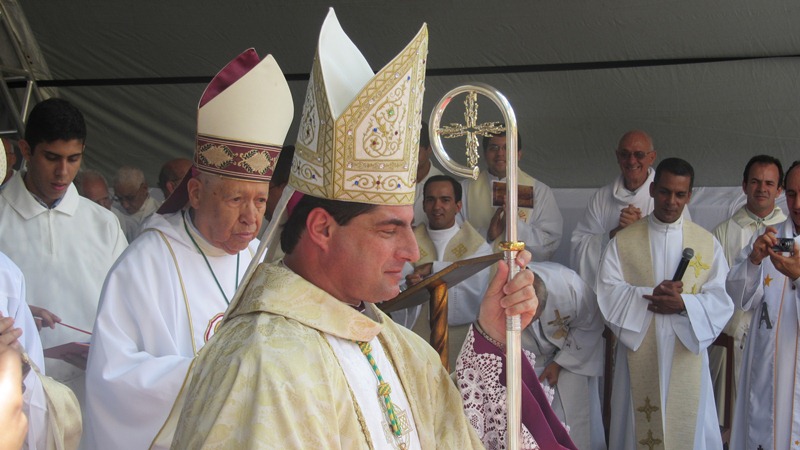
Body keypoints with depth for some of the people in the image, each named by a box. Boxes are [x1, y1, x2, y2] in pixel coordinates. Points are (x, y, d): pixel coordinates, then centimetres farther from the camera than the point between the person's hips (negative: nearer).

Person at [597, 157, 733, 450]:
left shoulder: (707, 244, 5)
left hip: (686, 354, 0)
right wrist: (650, 295, -19)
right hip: (639, 355, 0)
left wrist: (683, 303, -20)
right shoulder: (623, 242, 4)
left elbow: (720, 301, -2)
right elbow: (608, 293, -5)